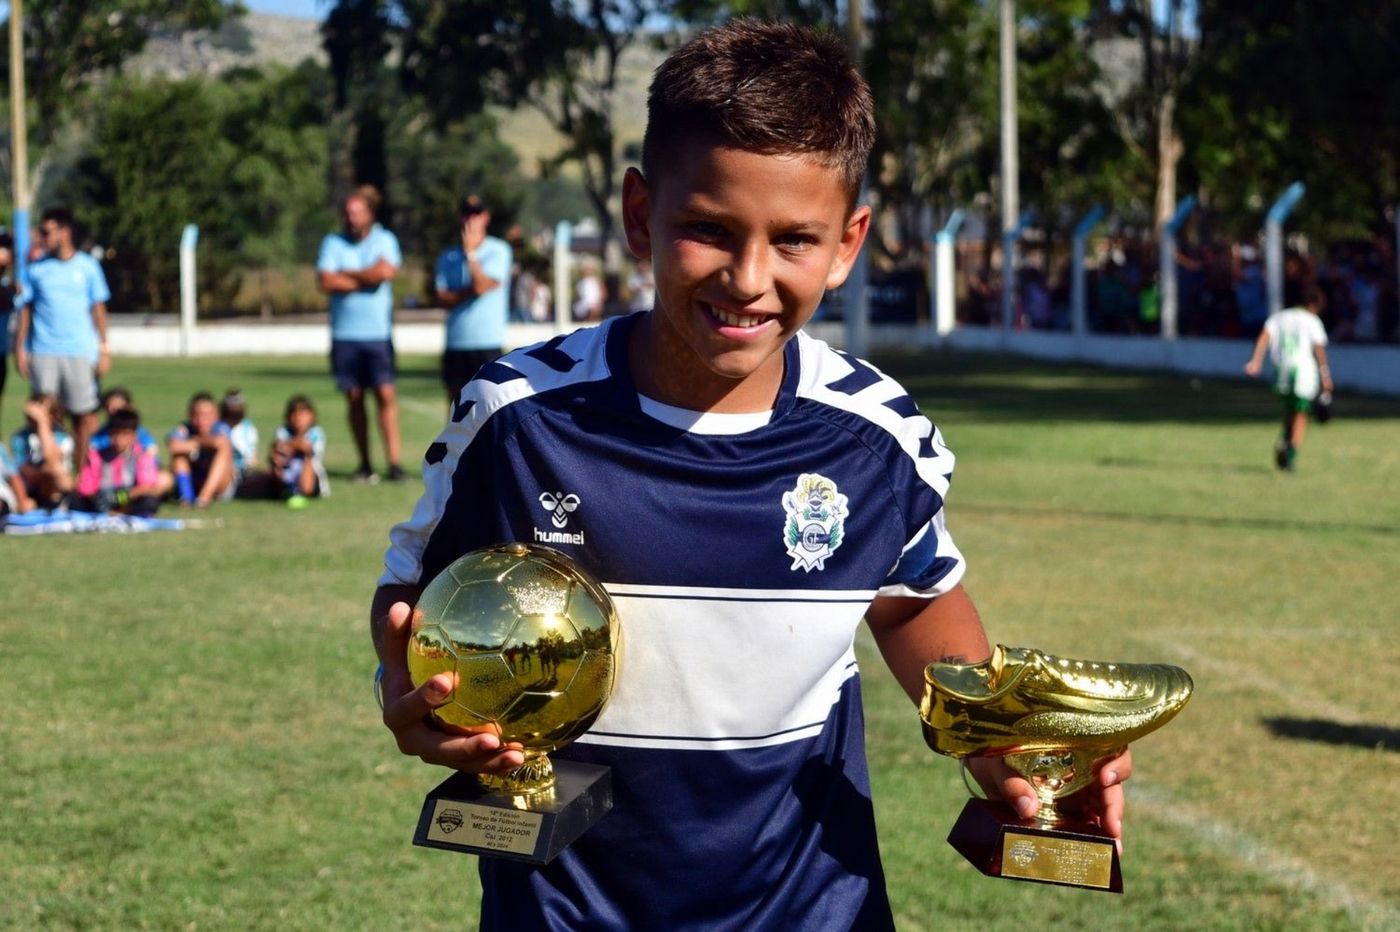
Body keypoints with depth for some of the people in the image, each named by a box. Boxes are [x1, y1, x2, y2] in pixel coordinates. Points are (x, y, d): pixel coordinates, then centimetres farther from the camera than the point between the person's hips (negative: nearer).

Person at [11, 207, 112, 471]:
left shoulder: (87, 266, 4)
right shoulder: (37, 268, 6)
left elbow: (99, 309, 6)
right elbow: (26, 309, 8)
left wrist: (104, 349, 2)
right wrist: (20, 348, 0)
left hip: (80, 351, -1)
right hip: (43, 352, 1)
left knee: (84, 415, -1)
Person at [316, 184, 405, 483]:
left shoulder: (384, 240, 5)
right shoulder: (333, 243, 6)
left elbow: (385, 270, -13)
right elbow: (326, 281, -9)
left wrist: (347, 273, -5)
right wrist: (367, 279, -7)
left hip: (378, 332, -1)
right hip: (345, 334, 1)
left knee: (386, 394, -9)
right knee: (355, 398, 4)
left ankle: (393, 462, -10)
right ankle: (365, 464, 11)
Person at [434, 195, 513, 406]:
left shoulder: (498, 250, 0)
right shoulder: (448, 257, 11)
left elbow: (482, 285, -13)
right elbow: (443, 298, 1)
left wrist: (470, 252, -9)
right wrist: (469, 292, -12)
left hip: (488, 343, -4)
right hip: (455, 343, 4)